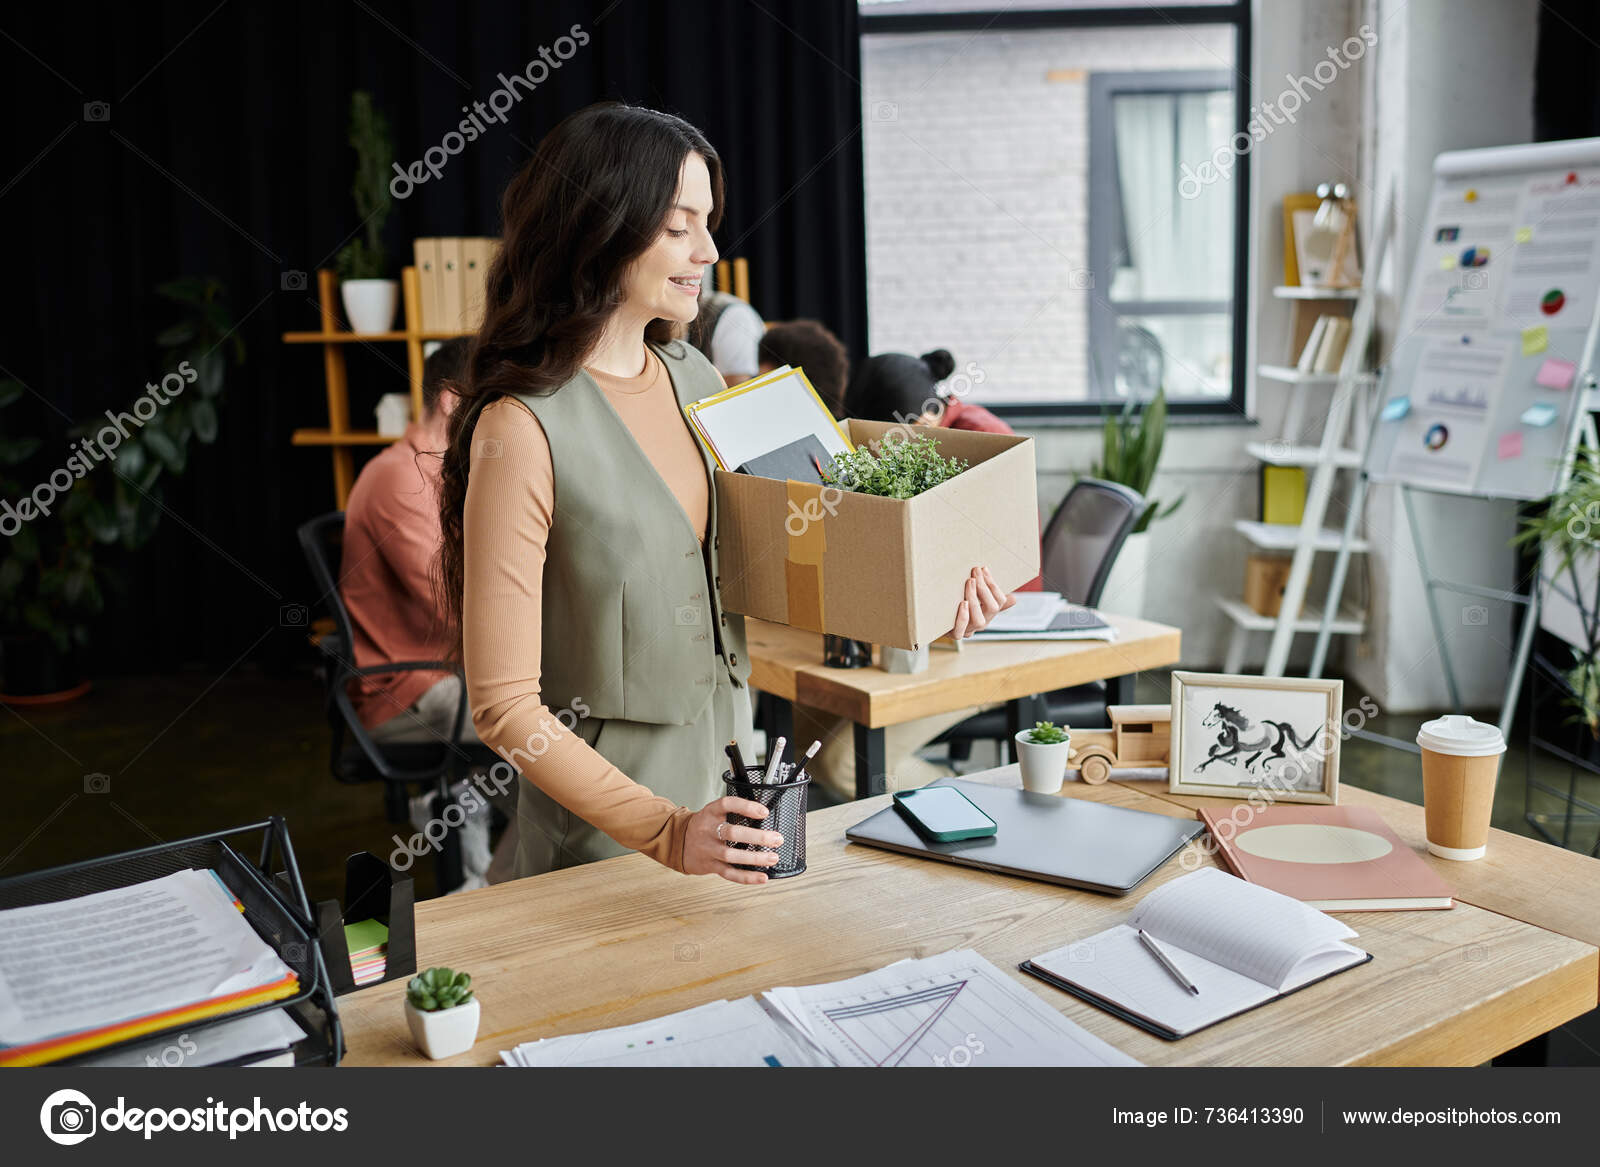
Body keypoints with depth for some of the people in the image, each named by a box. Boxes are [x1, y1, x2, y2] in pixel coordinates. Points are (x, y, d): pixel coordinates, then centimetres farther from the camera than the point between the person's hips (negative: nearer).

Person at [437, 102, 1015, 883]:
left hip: (730, 782, 7)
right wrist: (667, 832, -26)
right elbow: (503, 705, -19)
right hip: (608, 832, -6)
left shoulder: (695, 380, 3)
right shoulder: (523, 429, -20)